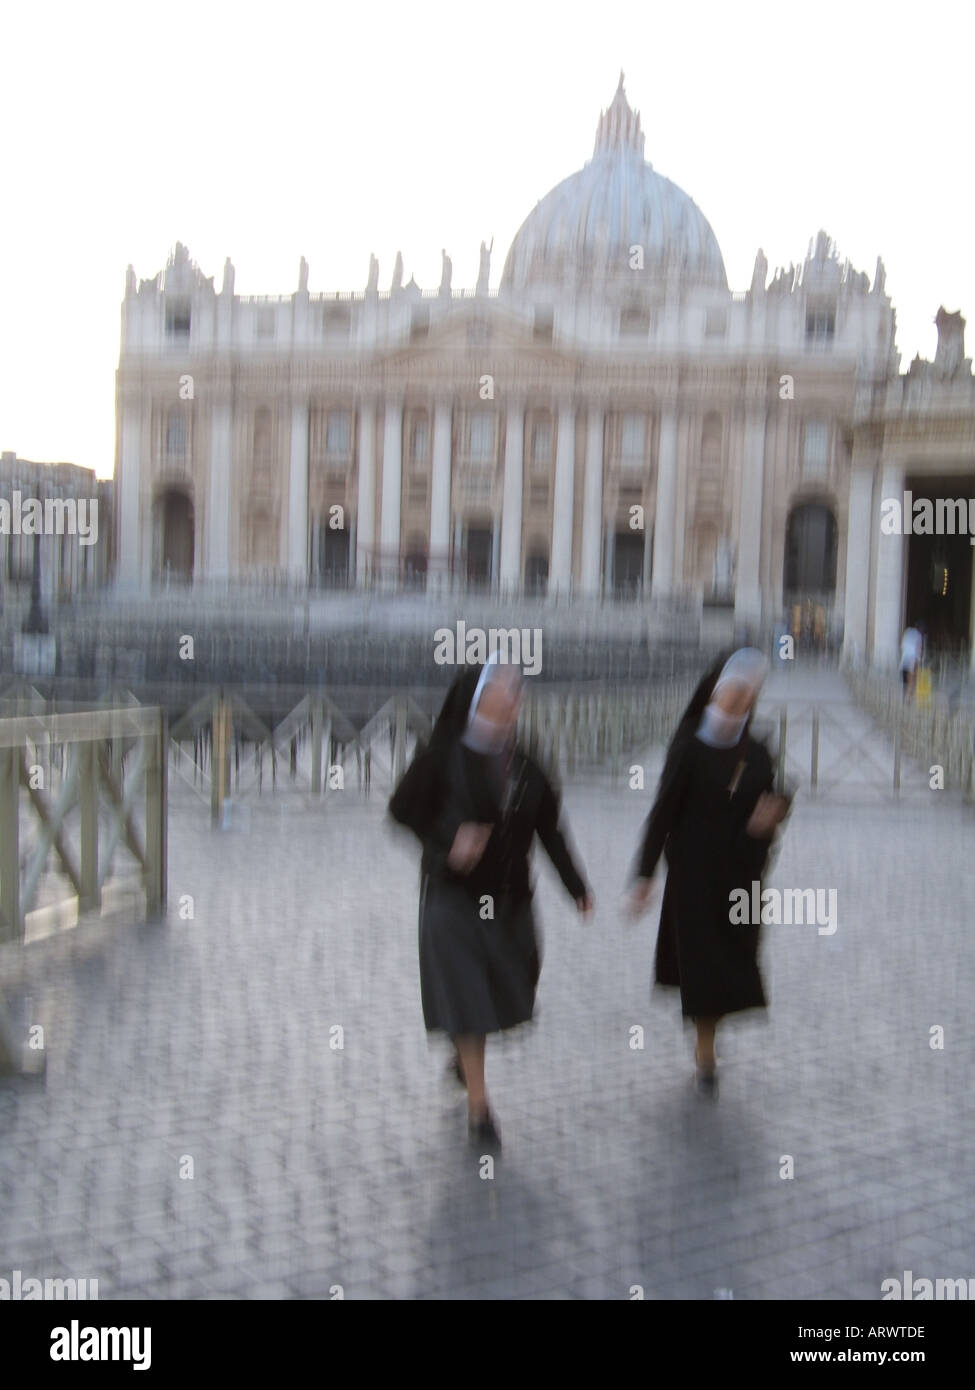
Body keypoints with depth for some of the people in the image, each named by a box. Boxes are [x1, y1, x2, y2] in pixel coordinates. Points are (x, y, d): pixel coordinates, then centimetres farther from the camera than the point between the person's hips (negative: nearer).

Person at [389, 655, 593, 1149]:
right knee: (466, 995, -2)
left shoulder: (524, 764, 0)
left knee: (507, 989, 16)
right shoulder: (446, 755, -12)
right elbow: (402, 806, -7)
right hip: (455, 894, -5)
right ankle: (478, 1107, 9)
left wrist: (576, 884, 1)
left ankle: (464, 1055, 46)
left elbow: (549, 827, 4)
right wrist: (449, 838, -21)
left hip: (508, 897, 5)